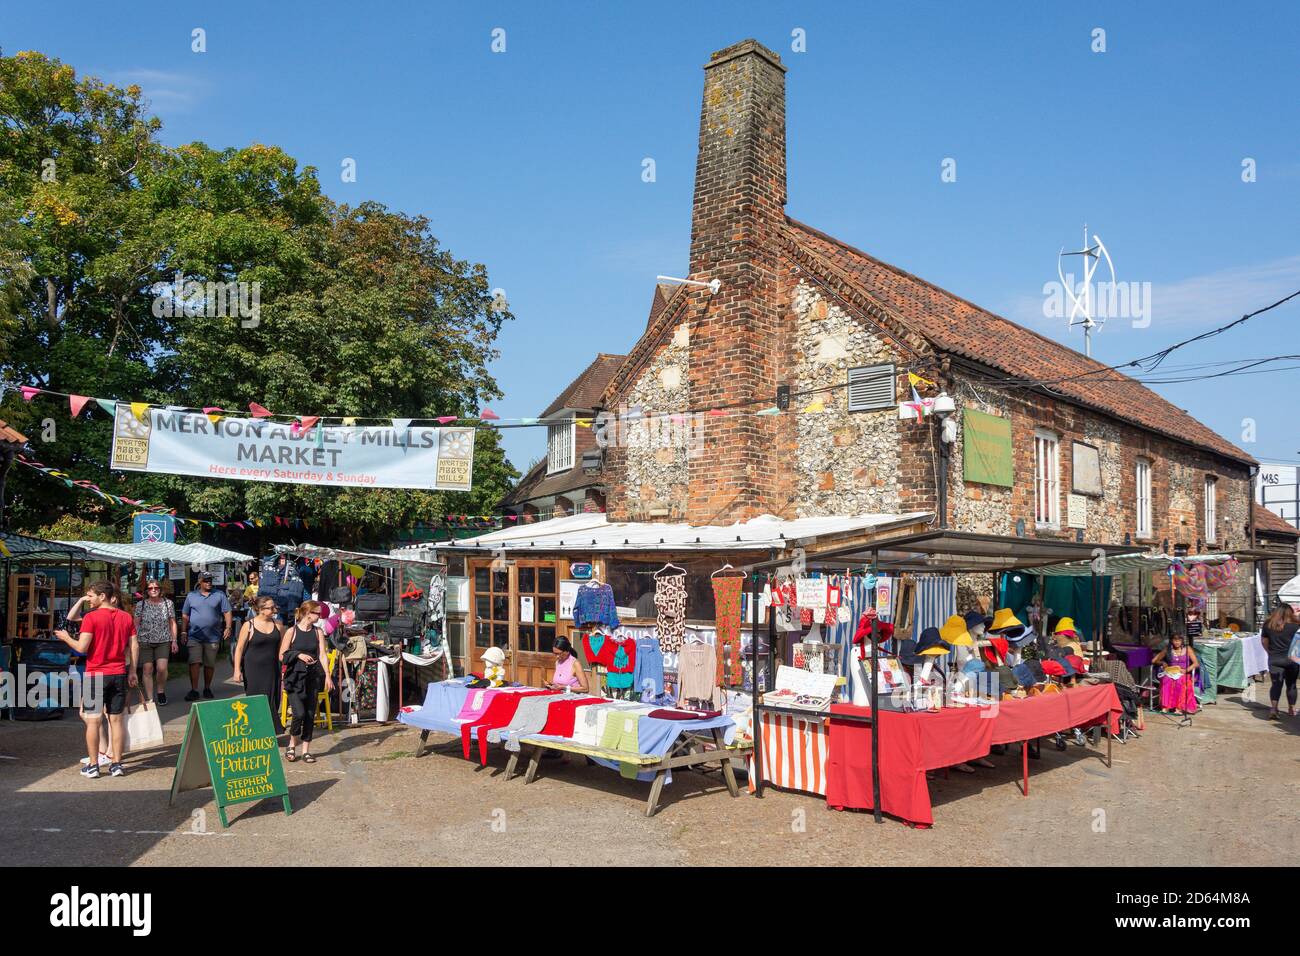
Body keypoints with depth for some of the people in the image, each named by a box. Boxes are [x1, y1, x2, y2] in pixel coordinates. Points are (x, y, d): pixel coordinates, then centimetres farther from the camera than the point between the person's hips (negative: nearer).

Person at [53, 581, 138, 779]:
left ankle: (92, 766, 7)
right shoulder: (126, 617, 5)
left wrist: (66, 638, 6)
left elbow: (81, 647, -13)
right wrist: (132, 671, 12)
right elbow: (133, 647, 5)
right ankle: (116, 763, 10)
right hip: (119, 674, 4)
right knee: (116, 719, 8)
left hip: (96, 675, -4)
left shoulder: (91, 617, -9)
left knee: (93, 721, 4)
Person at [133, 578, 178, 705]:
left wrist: (174, 641, 4)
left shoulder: (168, 603, 4)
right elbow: (136, 624, 5)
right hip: (145, 641, 0)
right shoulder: (141, 605, 2)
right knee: (148, 670, -1)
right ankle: (150, 699, 7)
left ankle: (161, 692, 14)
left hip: (163, 641, 0)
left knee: (161, 668, -11)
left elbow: (172, 623, 8)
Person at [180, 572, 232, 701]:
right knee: (194, 662, -10)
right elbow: (185, 616, 12)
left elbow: (227, 612, 3)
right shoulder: (191, 596, 9)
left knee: (210, 664, 7)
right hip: (194, 636, 0)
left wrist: (228, 627, -9)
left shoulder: (220, 595, 5)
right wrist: (184, 632, 5)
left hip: (213, 637, 0)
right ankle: (194, 690, -6)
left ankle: (207, 689, 21)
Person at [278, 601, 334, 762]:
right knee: (299, 713, -14)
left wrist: (327, 676, -7)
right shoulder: (292, 631, -4)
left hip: (313, 677, 4)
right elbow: (282, 656, -2)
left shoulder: (318, 632, 6)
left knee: (310, 714, 4)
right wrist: (299, 655, -16)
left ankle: (306, 751, 15)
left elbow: (322, 655, 2)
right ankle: (292, 745, 10)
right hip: (295, 678, -4)